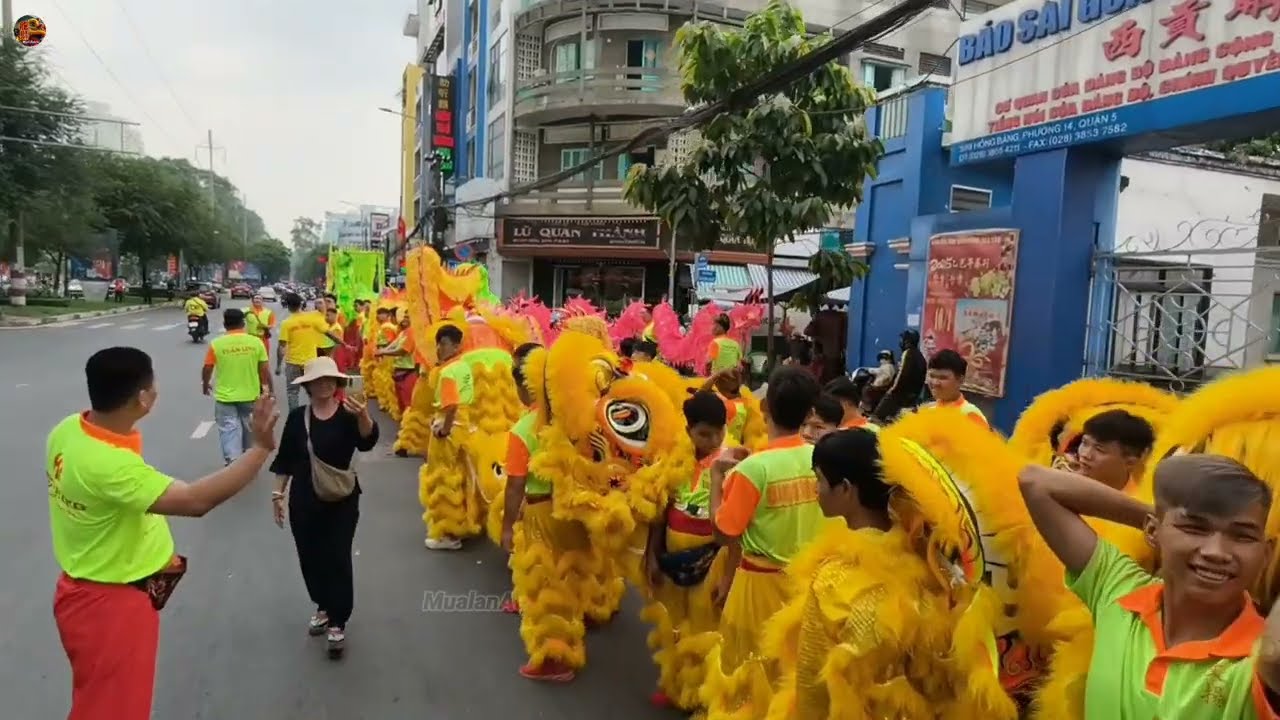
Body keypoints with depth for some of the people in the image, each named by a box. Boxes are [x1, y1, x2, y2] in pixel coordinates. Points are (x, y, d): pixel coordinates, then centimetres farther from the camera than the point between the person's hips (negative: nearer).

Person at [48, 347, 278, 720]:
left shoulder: (69, 430, -6)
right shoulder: (109, 463, -35)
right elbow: (195, 500, -41)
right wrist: (261, 448, -37)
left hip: (93, 591, 9)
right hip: (111, 604, -9)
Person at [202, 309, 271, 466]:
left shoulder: (216, 344, -8)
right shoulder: (256, 342, -7)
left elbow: (207, 369, 0)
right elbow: (264, 370, -4)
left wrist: (205, 384, 20)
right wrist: (269, 390, 8)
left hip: (225, 396, -2)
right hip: (250, 395, 2)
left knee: (229, 430, 1)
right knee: (248, 430, 18)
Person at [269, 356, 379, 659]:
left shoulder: (348, 415, -10)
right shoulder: (297, 417, -2)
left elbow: (367, 442, -31)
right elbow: (284, 459, 6)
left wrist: (363, 416, -51)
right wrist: (278, 494, 4)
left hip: (342, 501, -3)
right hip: (304, 500, 3)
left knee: (337, 559, -2)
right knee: (310, 557, 15)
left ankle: (338, 623, 11)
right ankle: (323, 607, 37)